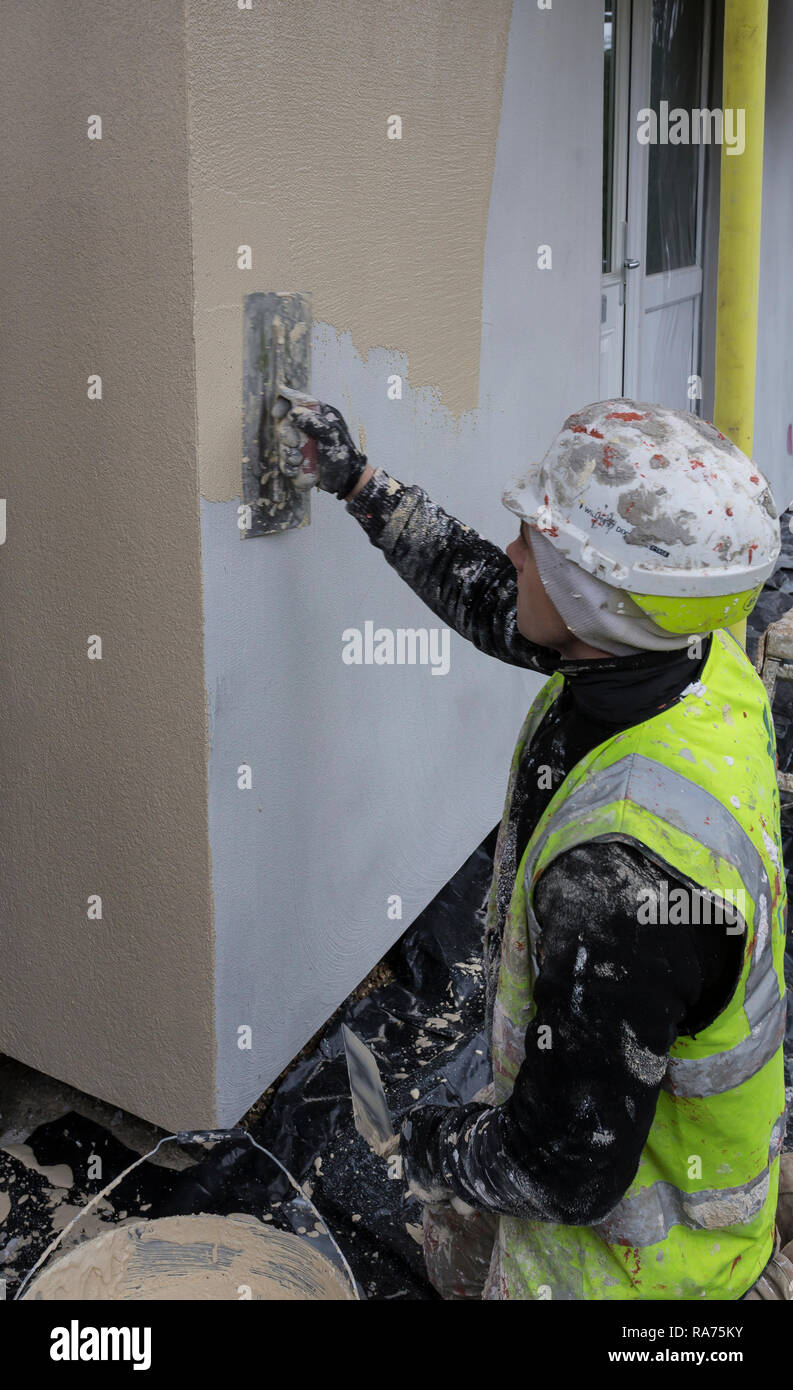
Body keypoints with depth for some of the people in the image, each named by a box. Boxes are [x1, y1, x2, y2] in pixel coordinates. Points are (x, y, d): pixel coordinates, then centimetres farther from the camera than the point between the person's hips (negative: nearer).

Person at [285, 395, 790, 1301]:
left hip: (638, 1227, -8)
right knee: (458, 1246, 28)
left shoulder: (618, 871, -42)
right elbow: (489, 600, 2)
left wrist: (434, 1146, -12)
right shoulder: (701, 655, -16)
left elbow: (569, 1169, -31)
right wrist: (358, 483, 7)